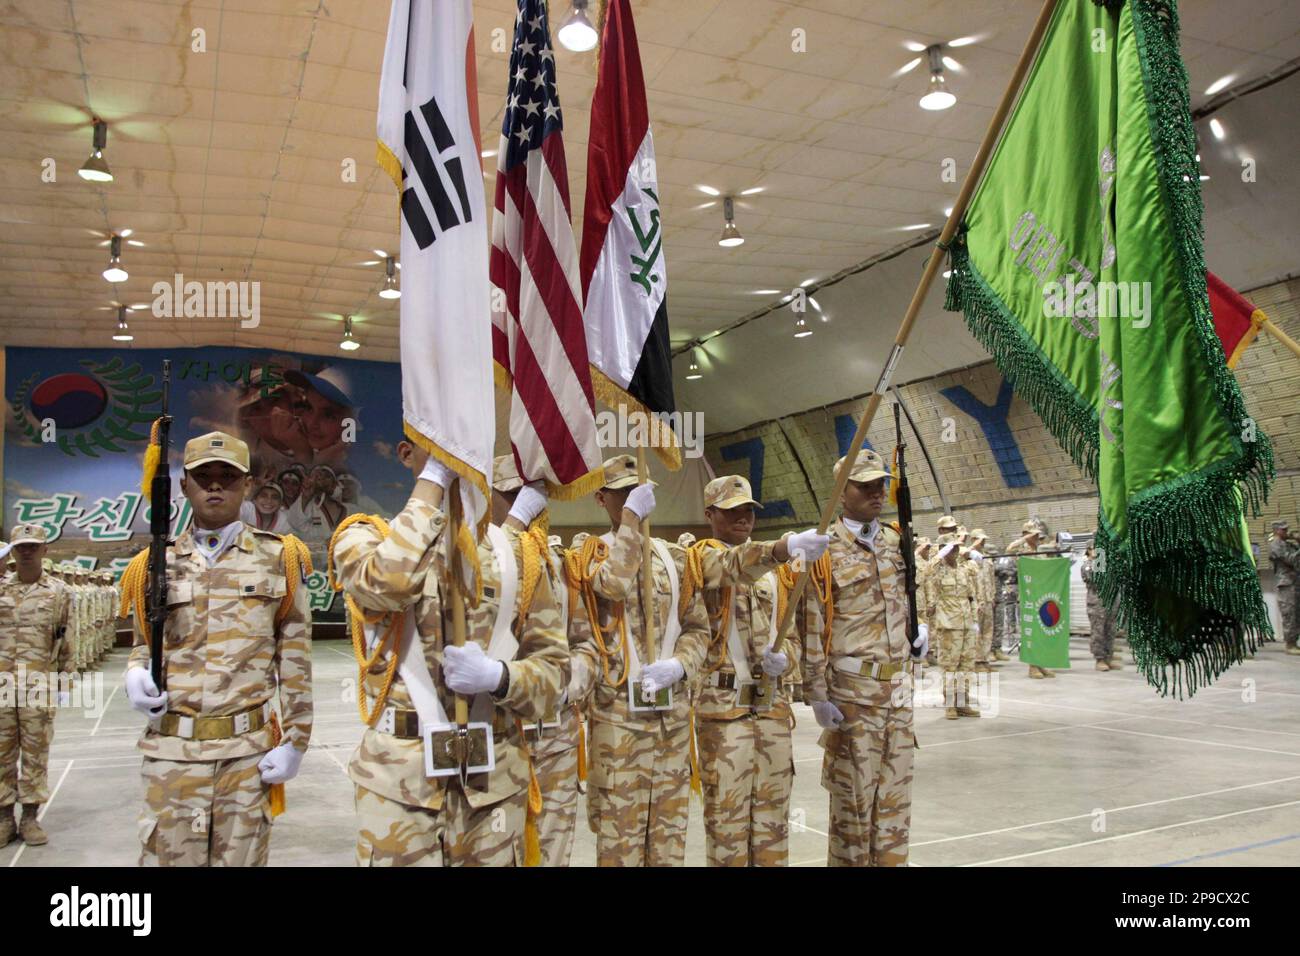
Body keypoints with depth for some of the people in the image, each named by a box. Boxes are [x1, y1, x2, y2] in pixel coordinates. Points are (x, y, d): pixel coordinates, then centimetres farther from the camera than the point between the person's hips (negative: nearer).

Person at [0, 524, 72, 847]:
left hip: (39, 685, -1)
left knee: (35, 752, 5)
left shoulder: (59, 592, 3)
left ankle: (30, 817, 14)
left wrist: (65, 683, 3)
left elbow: (67, 642, 6)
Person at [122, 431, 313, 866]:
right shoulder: (156, 564, 8)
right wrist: (136, 676, -3)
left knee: (242, 857, 10)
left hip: (248, 751, -1)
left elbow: (295, 659, 3)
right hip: (172, 749, 1)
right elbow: (144, 645, 20)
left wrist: (294, 740, -1)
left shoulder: (278, 558, 3)